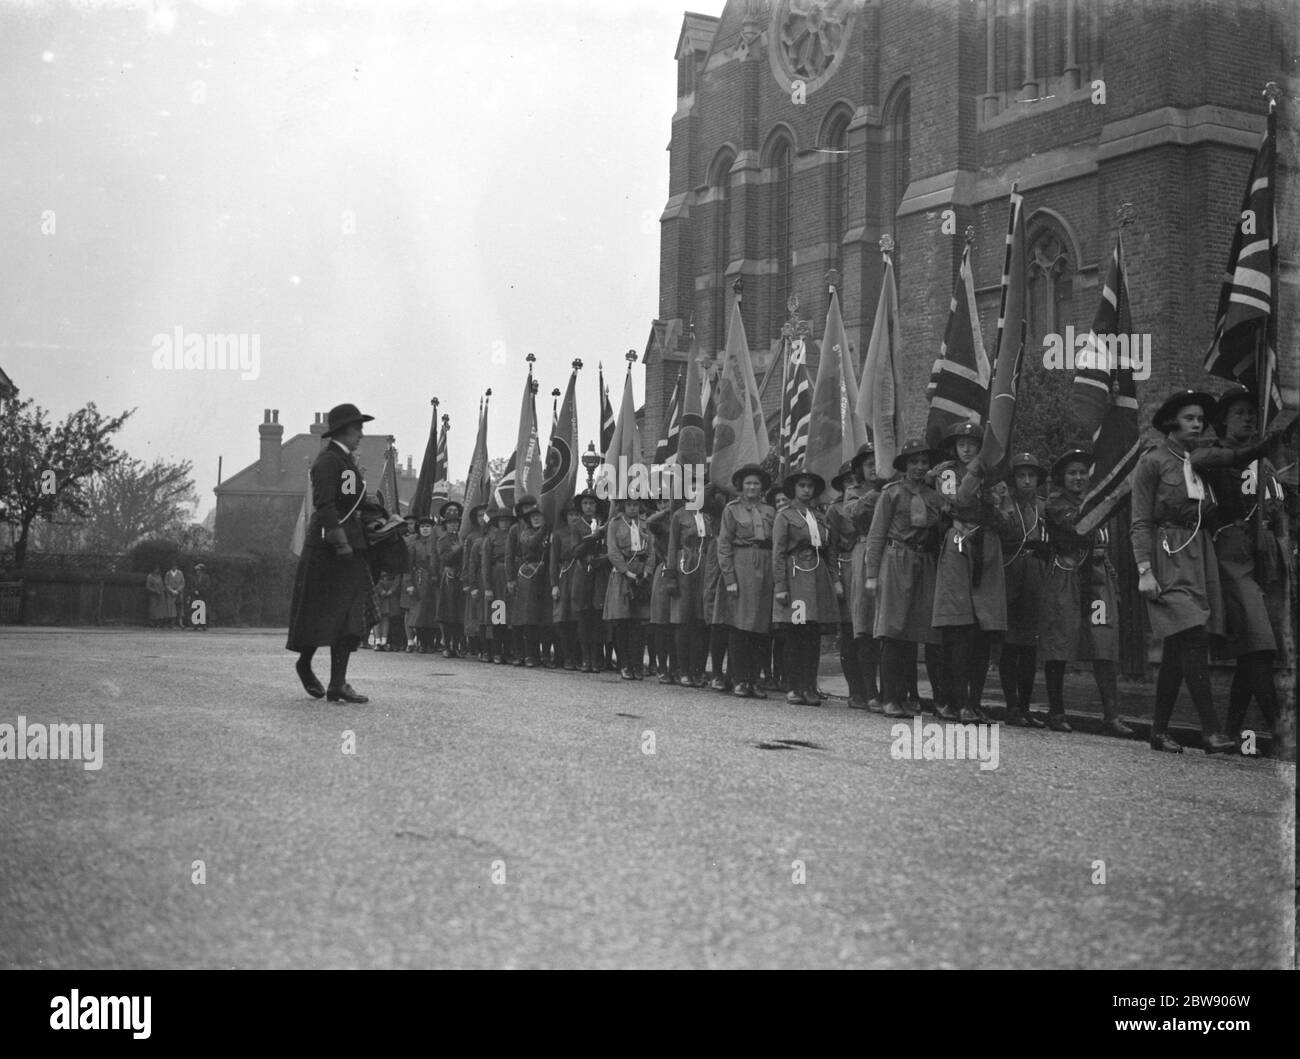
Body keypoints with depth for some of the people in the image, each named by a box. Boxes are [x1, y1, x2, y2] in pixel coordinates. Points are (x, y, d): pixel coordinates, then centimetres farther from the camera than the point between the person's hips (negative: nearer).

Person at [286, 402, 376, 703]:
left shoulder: (349, 461, 18)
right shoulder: (327, 461, -10)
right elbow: (324, 505, -19)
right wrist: (340, 543, -25)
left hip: (350, 546, 9)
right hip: (326, 546, -9)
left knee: (349, 617, 1)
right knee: (321, 613, 1)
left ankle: (338, 684, -1)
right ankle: (304, 664, 23)